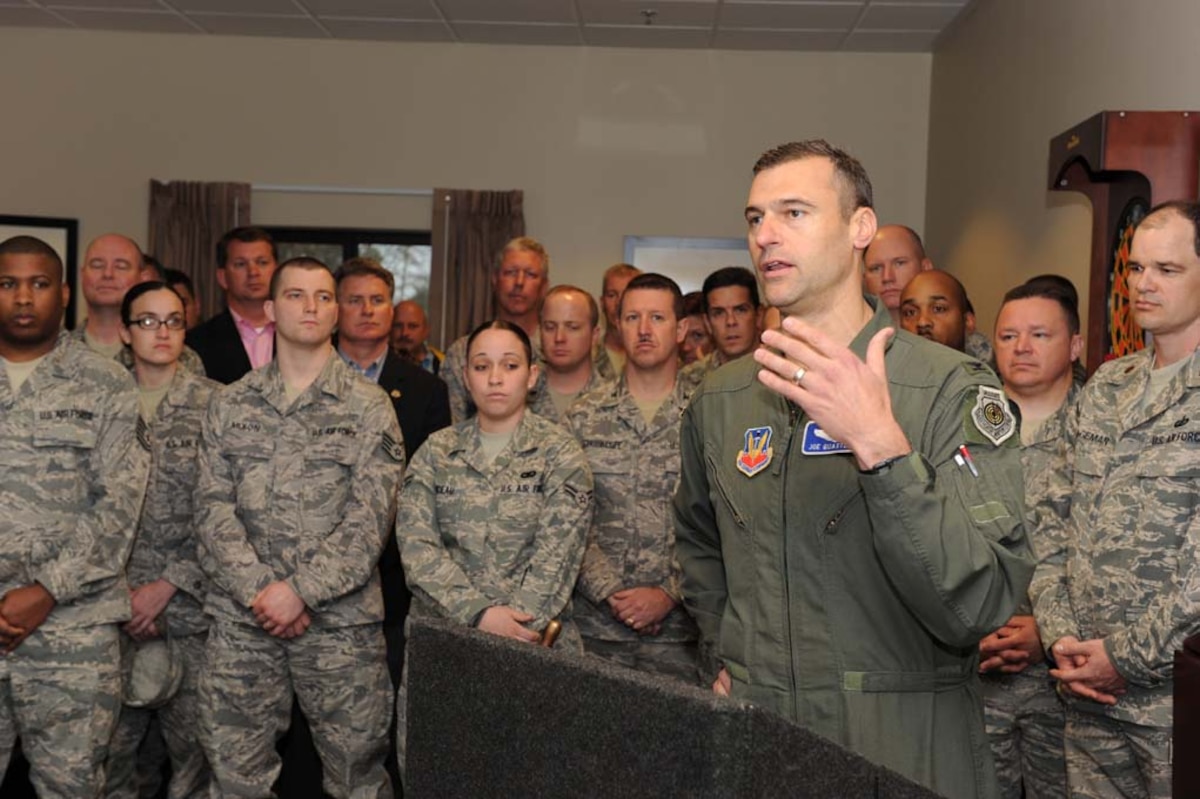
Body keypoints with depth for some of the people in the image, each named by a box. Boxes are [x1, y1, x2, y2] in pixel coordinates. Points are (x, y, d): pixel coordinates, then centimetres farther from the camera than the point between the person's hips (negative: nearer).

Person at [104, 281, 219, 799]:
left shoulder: (213, 402, -2)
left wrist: (167, 586, -9)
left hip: (188, 597, -2)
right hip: (115, 600, 2)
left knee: (189, 732, 4)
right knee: (113, 730, 7)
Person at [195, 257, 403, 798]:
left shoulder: (369, 407, 2)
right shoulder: (229, 406, 9)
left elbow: (370, 517, -7)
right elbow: (213, 509, 1)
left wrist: (301, 590, -14)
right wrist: (259, 592, -11)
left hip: (342, 616, -2)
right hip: (241, 616, 2)